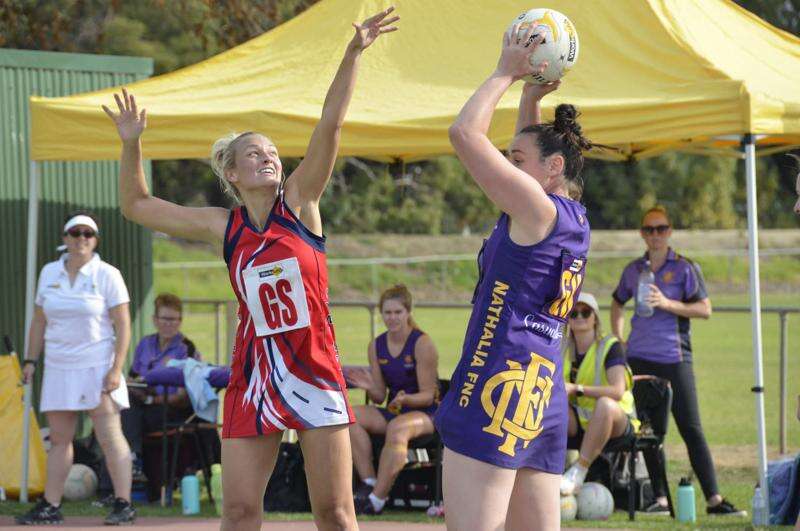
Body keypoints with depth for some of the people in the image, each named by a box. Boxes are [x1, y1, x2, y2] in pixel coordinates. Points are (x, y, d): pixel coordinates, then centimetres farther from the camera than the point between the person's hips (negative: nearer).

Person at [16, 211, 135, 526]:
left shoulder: (107, 275, -3)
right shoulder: (49, 273, 10)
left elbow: (123, 325, -6)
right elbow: (39, 321, 18)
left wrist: (117, 368, -13)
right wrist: (31, 361, 11)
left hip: (97, 368, -4)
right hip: (59, 368, 4)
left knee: (109, 436, -8)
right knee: (59, 439, 6)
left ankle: (123, 504, -6)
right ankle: (50, 506, 8)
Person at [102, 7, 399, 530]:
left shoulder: (300, 202, 2)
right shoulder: (223, 227, 8)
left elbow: (331, 123, -8)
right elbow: (136, 205, 16)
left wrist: (353, 55, -17)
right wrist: (132, 145, 5)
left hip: (314, 368, -2)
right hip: (254, 372, 2)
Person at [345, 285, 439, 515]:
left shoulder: (422, 343, -10)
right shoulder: (376, 346, 6)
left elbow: (428, 395, -11)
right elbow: (380, 396, 8)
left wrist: (405, 399, -31)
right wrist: (369, 387, -15)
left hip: (424, 412, -6)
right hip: (393, 410, 6)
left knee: (398, 427, -38)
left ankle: (377, 500, -35)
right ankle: (369, 484, -27)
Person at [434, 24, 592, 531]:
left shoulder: (536, 208, -7)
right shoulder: (575, 221, 16)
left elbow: (465, 133, -9)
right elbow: (529, 153, 36)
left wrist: (506, 73, 2)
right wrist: (530, 98, 29)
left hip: (499, 388, -9)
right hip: (545, 395, 9)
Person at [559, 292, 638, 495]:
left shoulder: (610, 346, -10)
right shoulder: (565, 349, 7)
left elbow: (617, 391, -23)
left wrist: (577, 389, -31)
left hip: (617, 420, -5)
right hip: (579, 420, 5)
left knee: (605, 403, -40)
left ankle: (578, 472, -37)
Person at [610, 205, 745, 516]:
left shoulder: (685, 268, 1)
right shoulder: (634, 270, 12)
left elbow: (705, 309, -5)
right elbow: (617, 304, 27)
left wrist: (667, 304, -15)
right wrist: (617, 343, 15)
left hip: (675, 358, -4)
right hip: (639, 358, 4)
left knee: (691, 429, -7)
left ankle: (714, 499, -9)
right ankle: (659, 498, 8)